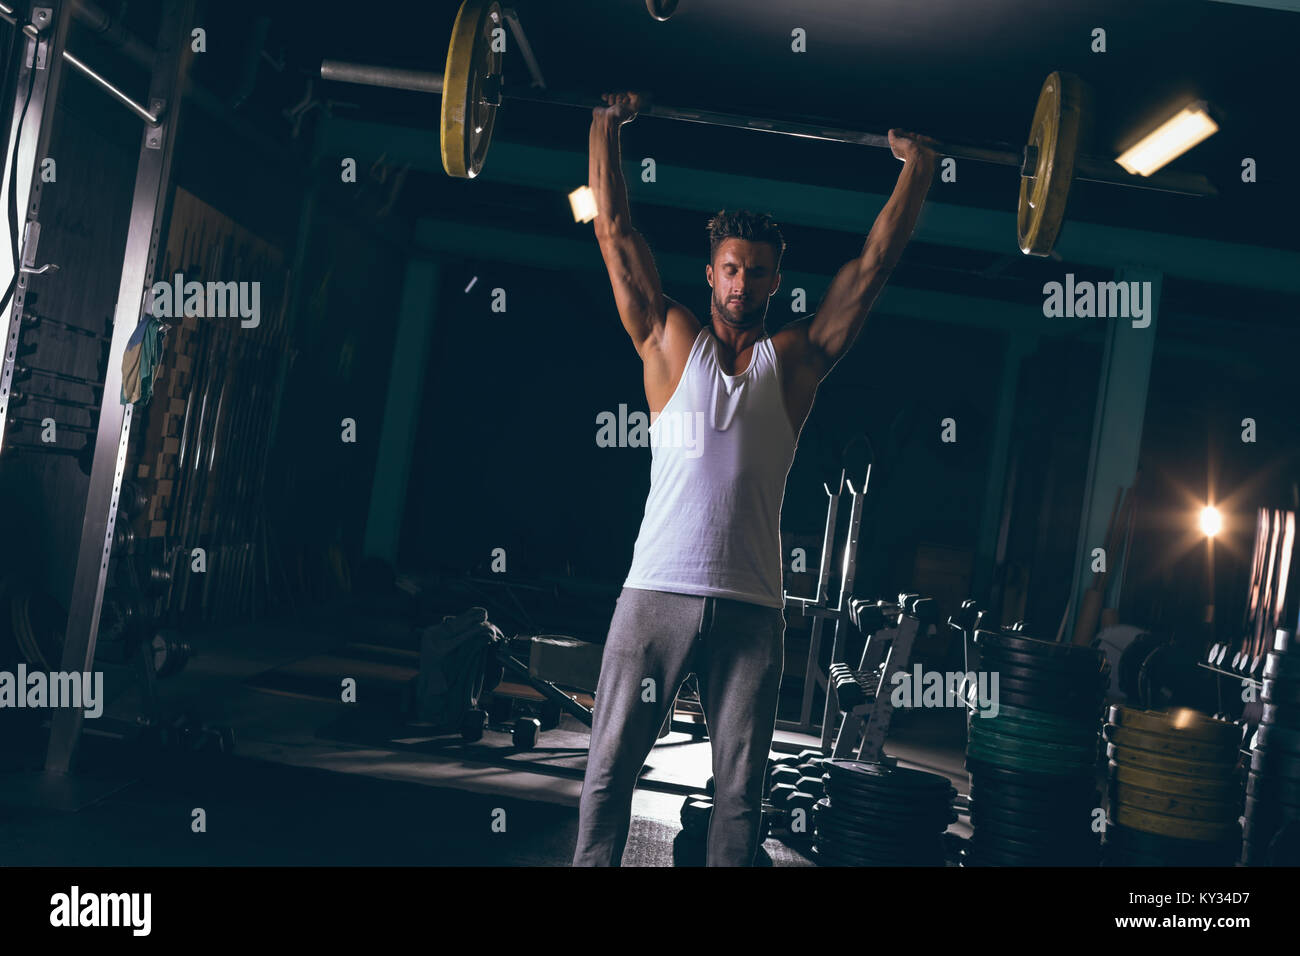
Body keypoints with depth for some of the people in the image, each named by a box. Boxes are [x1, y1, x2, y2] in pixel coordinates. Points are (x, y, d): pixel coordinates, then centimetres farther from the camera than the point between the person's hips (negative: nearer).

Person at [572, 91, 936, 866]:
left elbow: (875, 261, 13)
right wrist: (607, 125, 11)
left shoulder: (796, 358, 10)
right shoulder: (671, 342, 9)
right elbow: (614, 230, 10)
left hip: (750, 605, 1)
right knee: (611, 767, 1)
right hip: (658, 591, -1)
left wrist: (917, 168, 16)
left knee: (740, 788, 5)